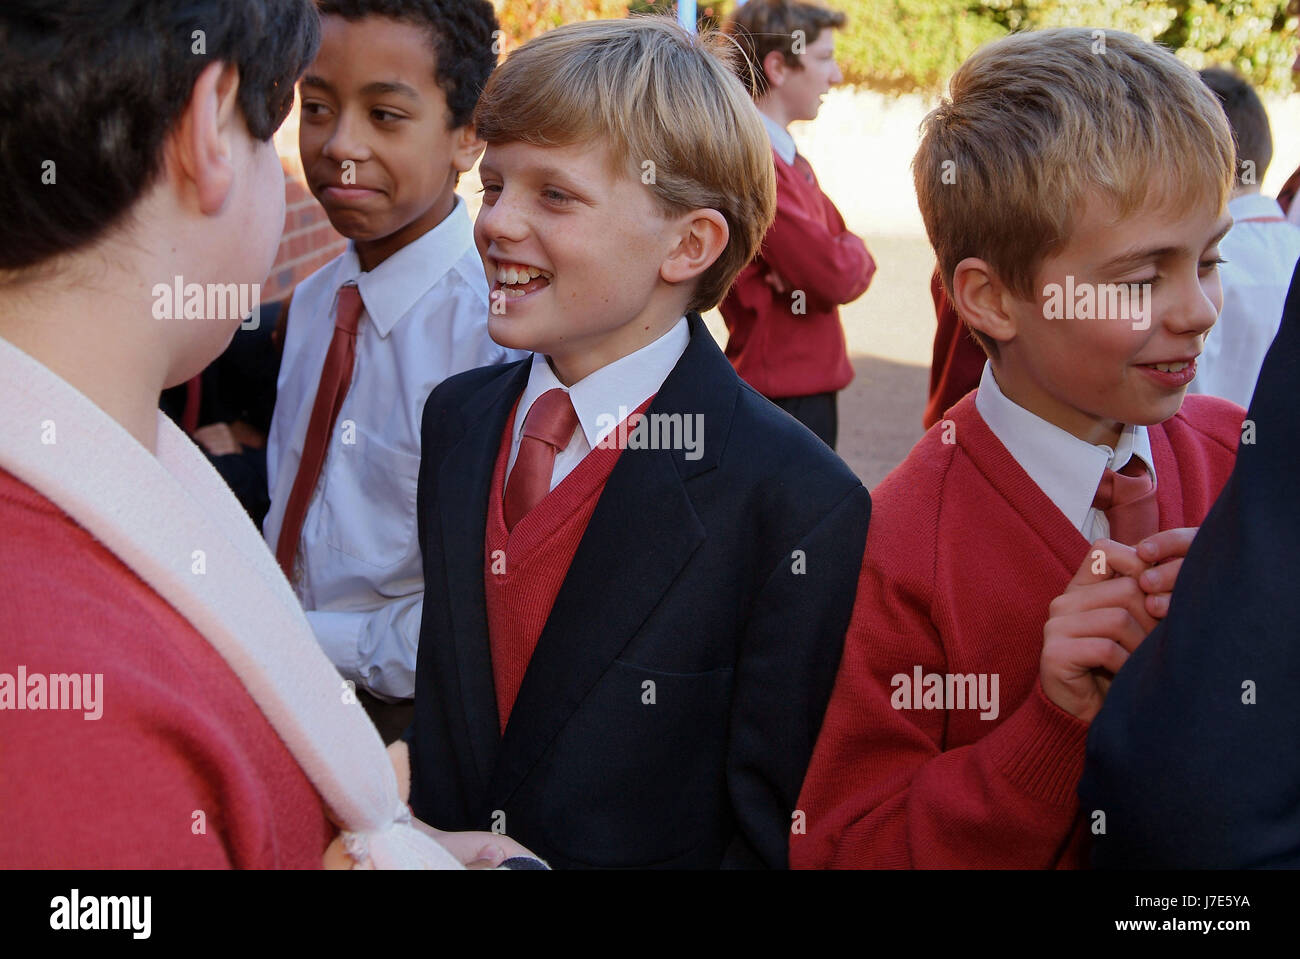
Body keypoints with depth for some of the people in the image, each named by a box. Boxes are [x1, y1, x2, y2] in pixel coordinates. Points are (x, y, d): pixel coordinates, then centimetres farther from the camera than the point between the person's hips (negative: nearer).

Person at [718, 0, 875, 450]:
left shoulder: (790, 160, 15)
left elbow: (848, 258, 9)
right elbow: (836, 277, -24)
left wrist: (843, 255, -13)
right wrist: (853, 253, -3)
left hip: (813, 389, 10)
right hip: (781, 396, -10)